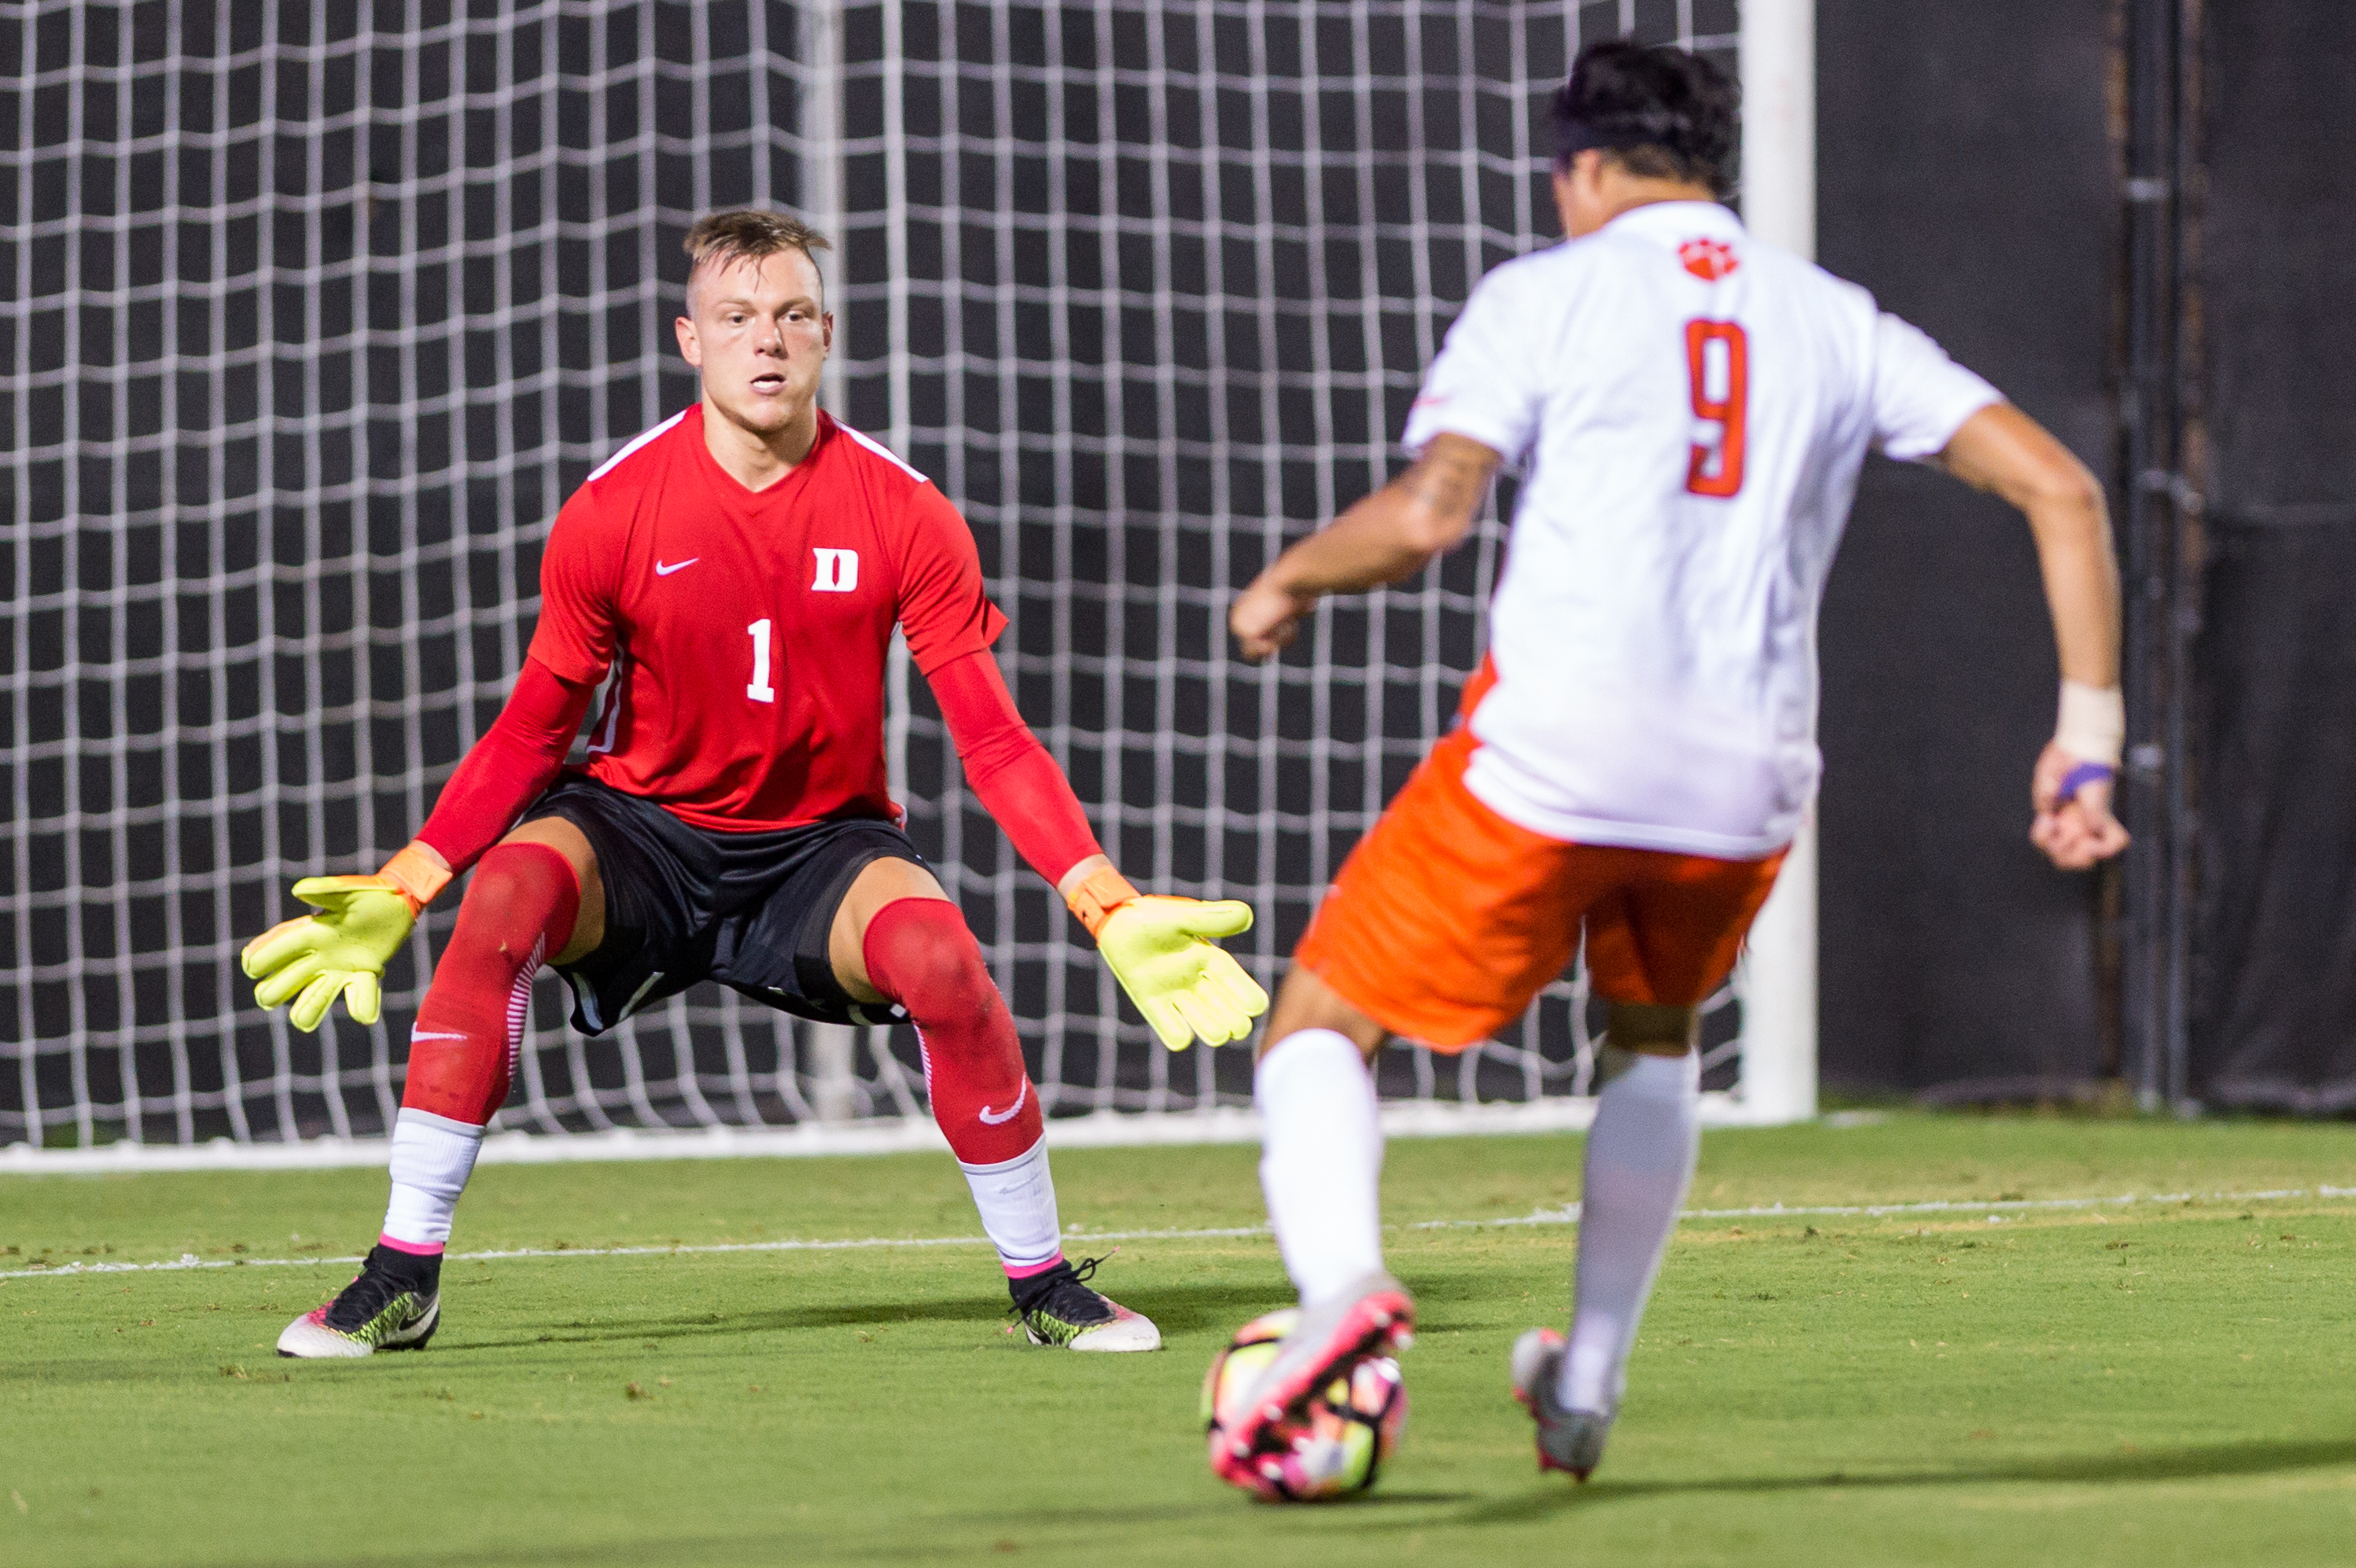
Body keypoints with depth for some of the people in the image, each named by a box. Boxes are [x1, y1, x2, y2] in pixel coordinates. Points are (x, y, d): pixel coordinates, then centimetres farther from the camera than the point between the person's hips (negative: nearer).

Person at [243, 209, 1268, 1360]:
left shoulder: (902, 514, -9)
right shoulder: (612, 512, -9)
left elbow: (994, 742, -7)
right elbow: (533, 733, 0)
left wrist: (1111, 909, -18)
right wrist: (401, 889, -11)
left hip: (823, 843, 0)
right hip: (642, 831, 0)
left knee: (941, 956, -32)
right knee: (506, 895, -32)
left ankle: (1043, 1283, -10)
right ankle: (403, 1277, -24)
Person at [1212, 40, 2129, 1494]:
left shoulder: (1546, 293, 5)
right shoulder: (1839, 325, 16)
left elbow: (1429, 512, -10)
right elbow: (2061, 488, 9)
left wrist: (1284, 582, 9)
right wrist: (2088, 736, 11)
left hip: (1551, 752, -4)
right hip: (1747, 776, 4)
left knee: (1322, 1027, 9)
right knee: (1652, 1039, 33)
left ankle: (1343, 1280, -21)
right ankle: (1587, 1388, 28)